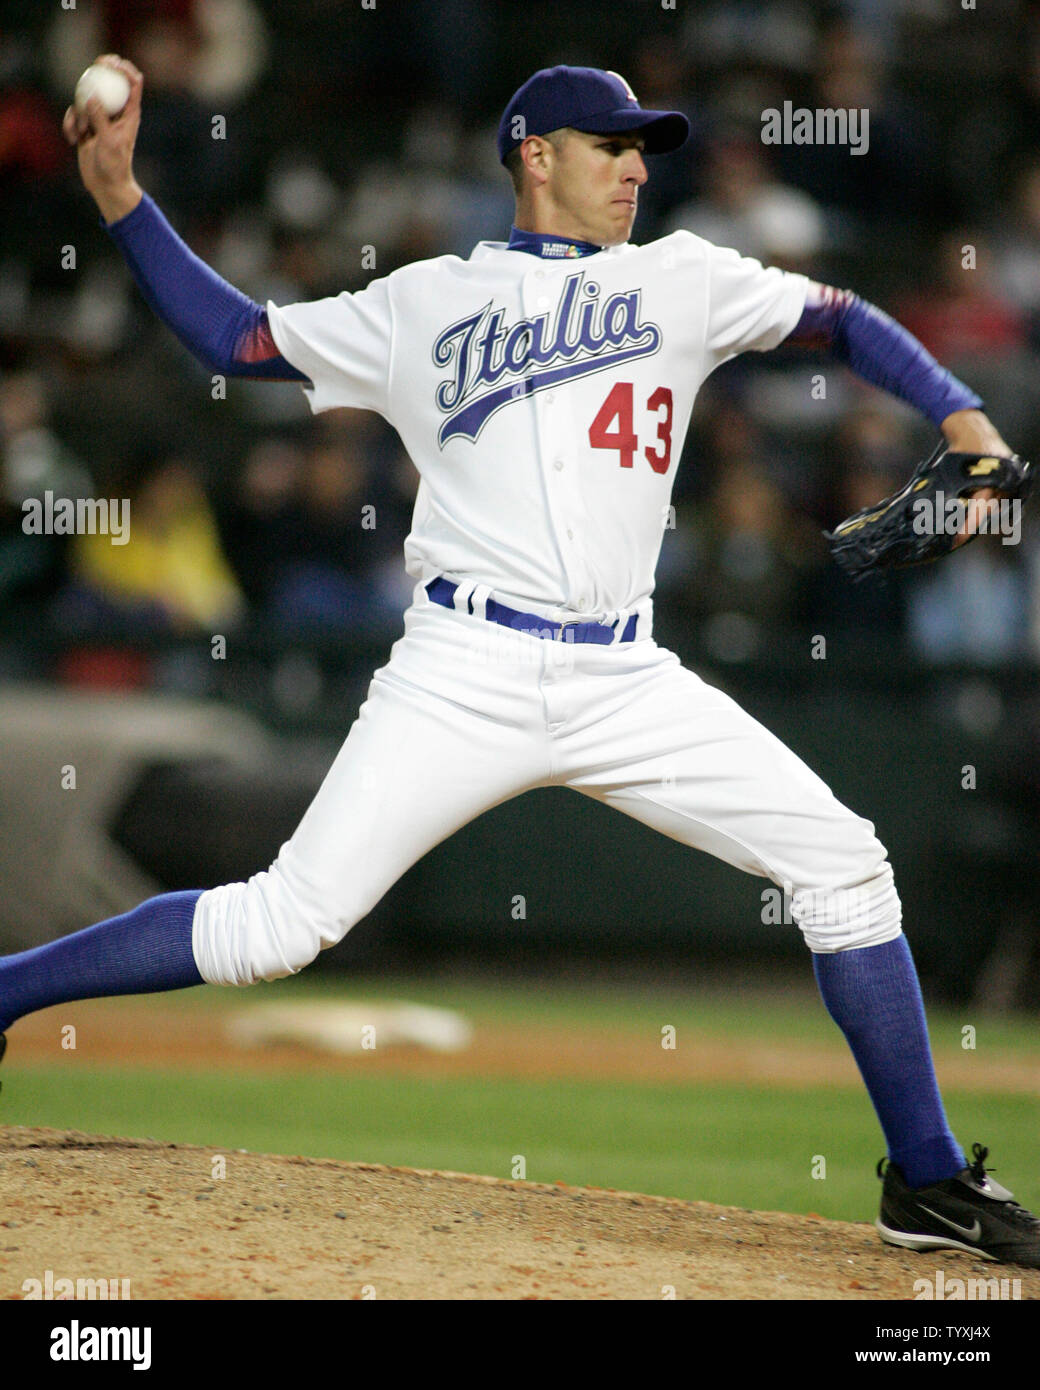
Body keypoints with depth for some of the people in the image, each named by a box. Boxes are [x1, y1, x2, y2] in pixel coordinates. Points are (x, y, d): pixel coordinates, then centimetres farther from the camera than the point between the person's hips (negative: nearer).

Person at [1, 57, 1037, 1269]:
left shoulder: (683, 281, 15)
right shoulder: (422, 305, 12)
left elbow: (841, 320, 17)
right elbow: (231, 335, 17)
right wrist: (121, 198, 9)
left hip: (626, 681, 3)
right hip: (467, 675, -3)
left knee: (842, 864, -5)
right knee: (281, 926, -13)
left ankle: (929, 1186, 4)